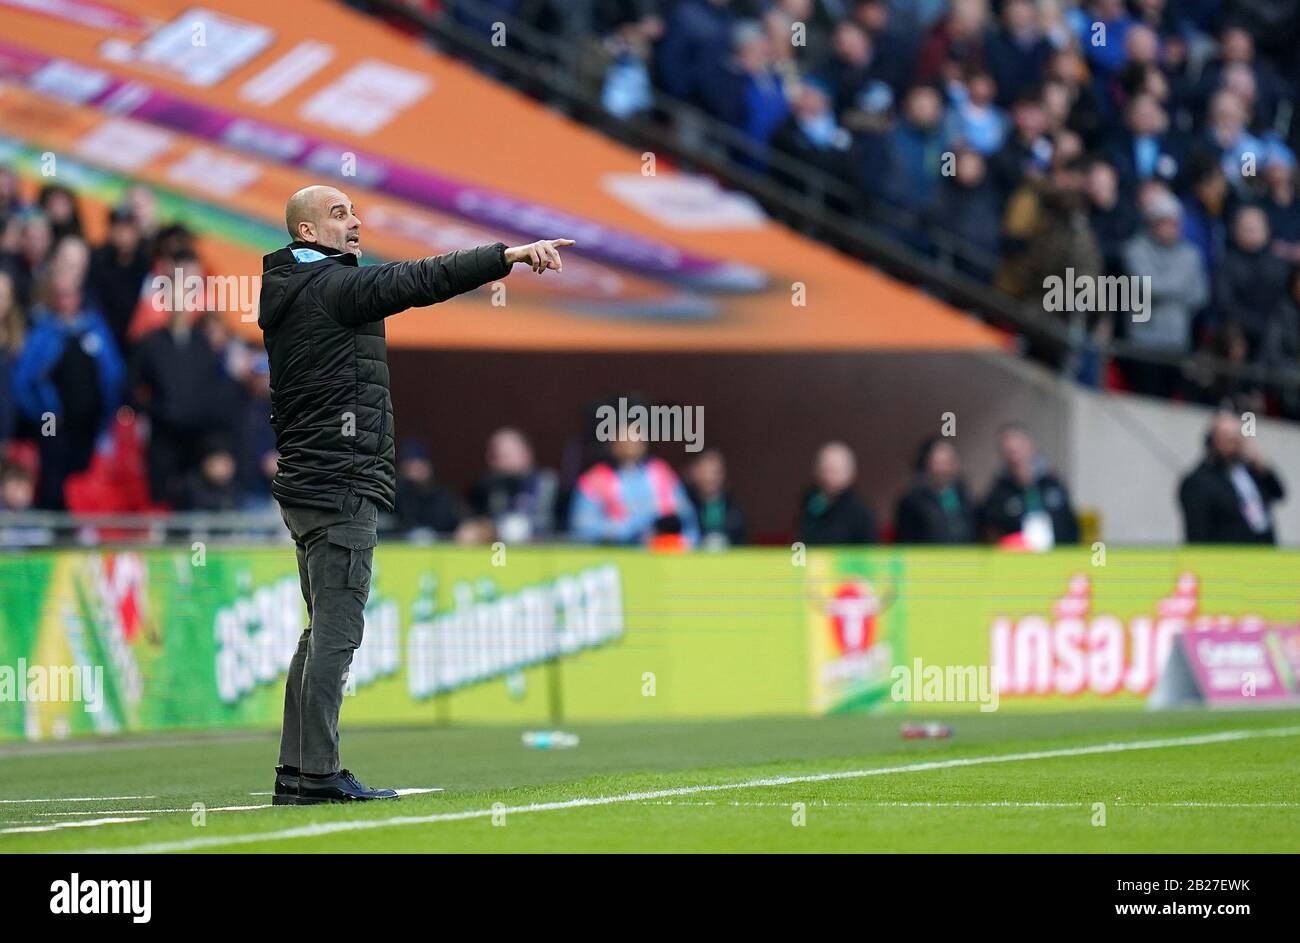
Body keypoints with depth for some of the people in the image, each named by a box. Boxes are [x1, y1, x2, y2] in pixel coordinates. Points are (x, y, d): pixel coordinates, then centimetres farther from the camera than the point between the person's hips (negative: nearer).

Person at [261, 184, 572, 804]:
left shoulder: (286, 294, 19)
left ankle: (295, 773, 13)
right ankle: (318, 774, -12)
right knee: (336, 632, -10)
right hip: (341, 486, -10)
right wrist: (512, 254, -27)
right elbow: (420, 280, -21)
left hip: (308, 486, 10)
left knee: (323, 632, 13)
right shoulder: (331, 285, -11)